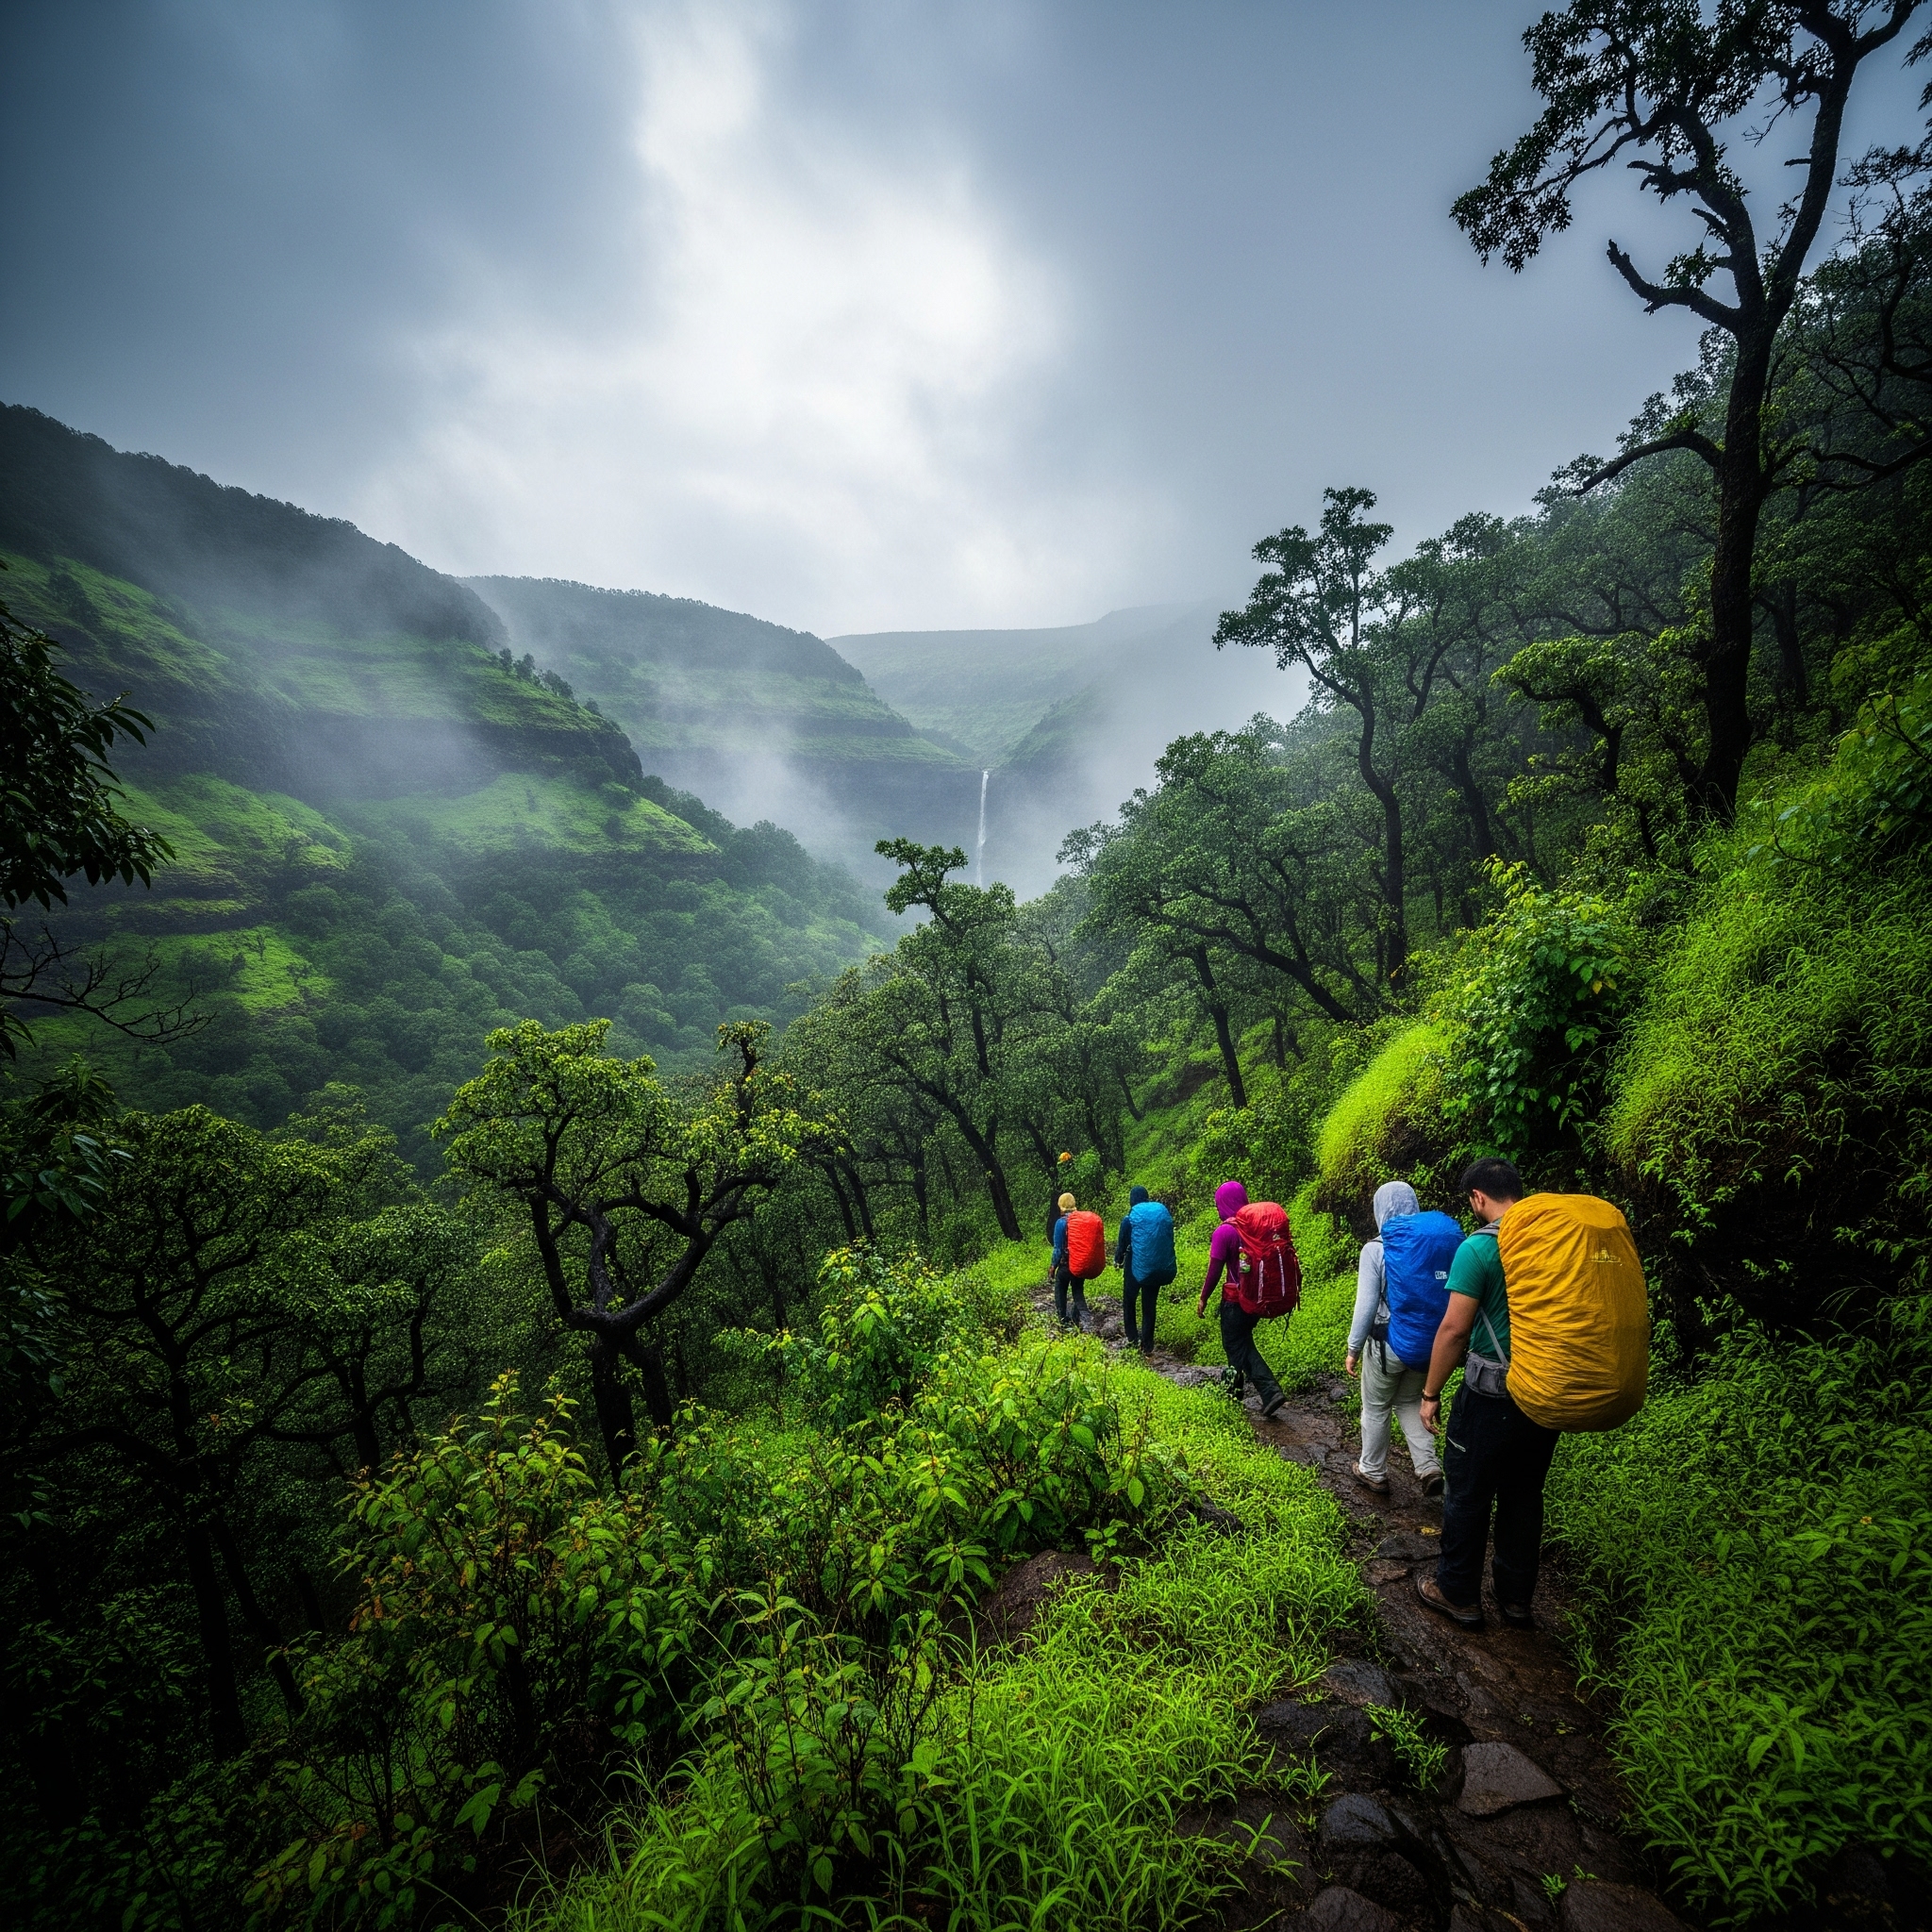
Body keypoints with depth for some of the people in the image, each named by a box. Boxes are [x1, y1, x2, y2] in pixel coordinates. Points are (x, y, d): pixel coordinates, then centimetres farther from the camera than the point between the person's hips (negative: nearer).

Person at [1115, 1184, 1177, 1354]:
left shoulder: (1129, 1219, -8)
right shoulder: (1164, 1215, 2)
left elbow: (1122, 1244, -2)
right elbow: (1169, 1242, 6)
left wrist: (1118, 1260, 18)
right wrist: (1166, 1269, 15)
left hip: (1136, 1267, -3)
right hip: (1158, 1269, 3)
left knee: (1128, 1302, 14)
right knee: (1149, 1305, 12)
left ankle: (1132, 1339, 9)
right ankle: (1147, 1345, 12)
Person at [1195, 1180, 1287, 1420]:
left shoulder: (1224, 1232, -18)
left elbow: (1215, 1270, -14)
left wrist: (1203, 1298, -2)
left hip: (1235, 1299, -7)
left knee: (1238, 1347, 8)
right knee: (1241, 1343, 20)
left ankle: (1270, 1391, 4)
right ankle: (1233, 1390, 23)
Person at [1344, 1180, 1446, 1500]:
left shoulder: (1376, 1249, -18)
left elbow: (1366, 1305, -17)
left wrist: (1353, 1349, -5)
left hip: (1386, 1345, -4)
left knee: (1375, 1408, 16)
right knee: (1410, 1403, 26)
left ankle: (1373, 1473, 31)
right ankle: (1430, 1468, 16)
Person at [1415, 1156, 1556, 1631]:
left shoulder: (1478, 1248, -19)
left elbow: (1455, 1329, -18)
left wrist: (1431, 1393, -7)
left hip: (1492, 1395, -6)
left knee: (1468, 1495, 10)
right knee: (1524, 1495, 20)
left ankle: (1458, 1593, 24)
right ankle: (1516, 1597, 32)